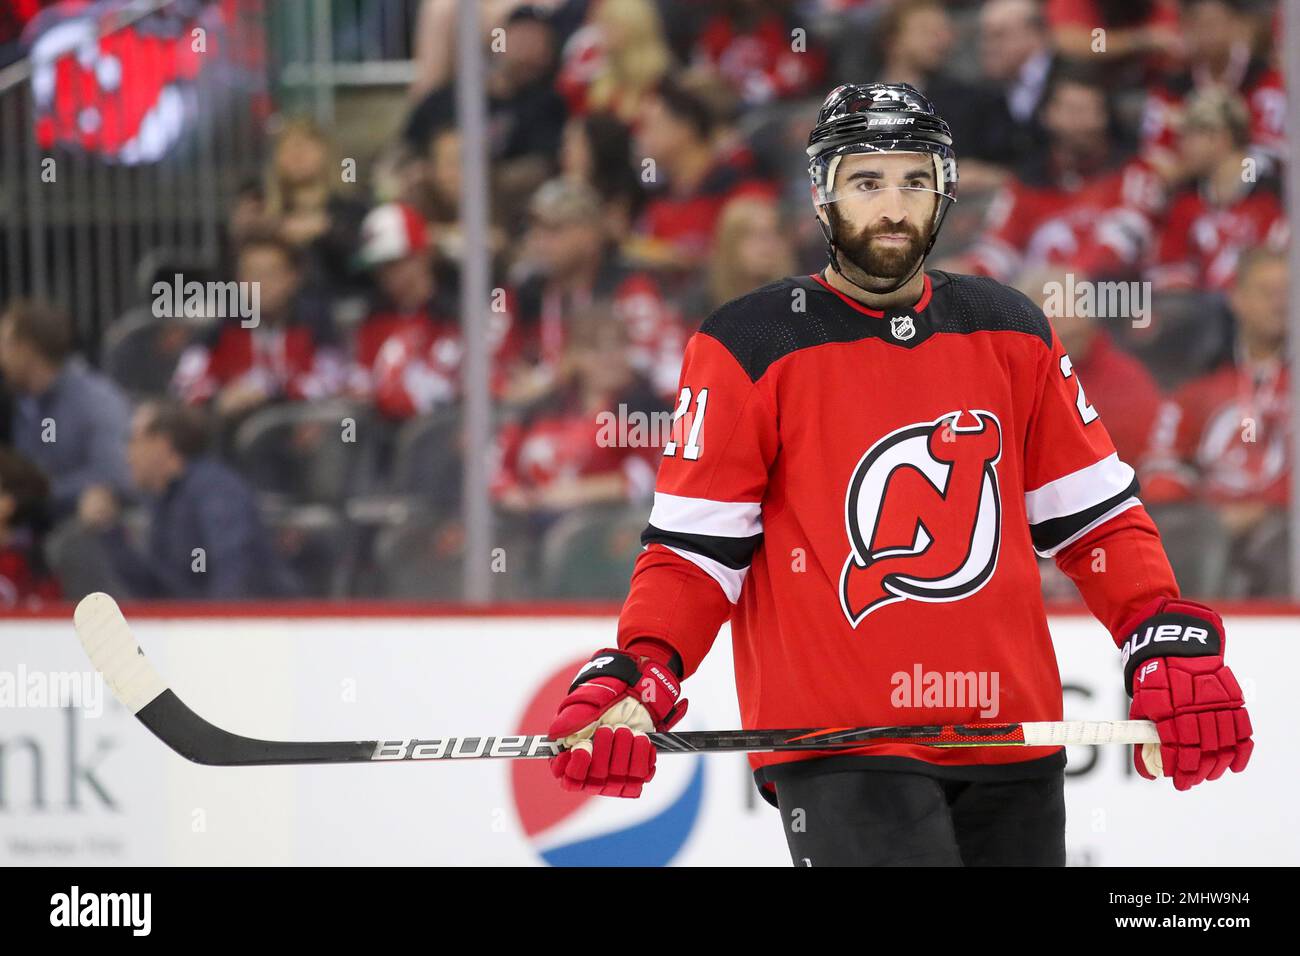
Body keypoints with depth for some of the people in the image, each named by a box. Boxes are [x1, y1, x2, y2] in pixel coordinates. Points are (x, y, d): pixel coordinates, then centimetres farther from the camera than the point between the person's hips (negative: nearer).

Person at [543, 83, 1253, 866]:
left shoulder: (1010, 333, 10)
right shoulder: (750, 347, -3)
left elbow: (1094, 514, 13)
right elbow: (697, 548, -3)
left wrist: (1170, 647, 0)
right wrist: (635, 678, -18)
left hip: (1010, 738, 5)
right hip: (836, 755, -5)